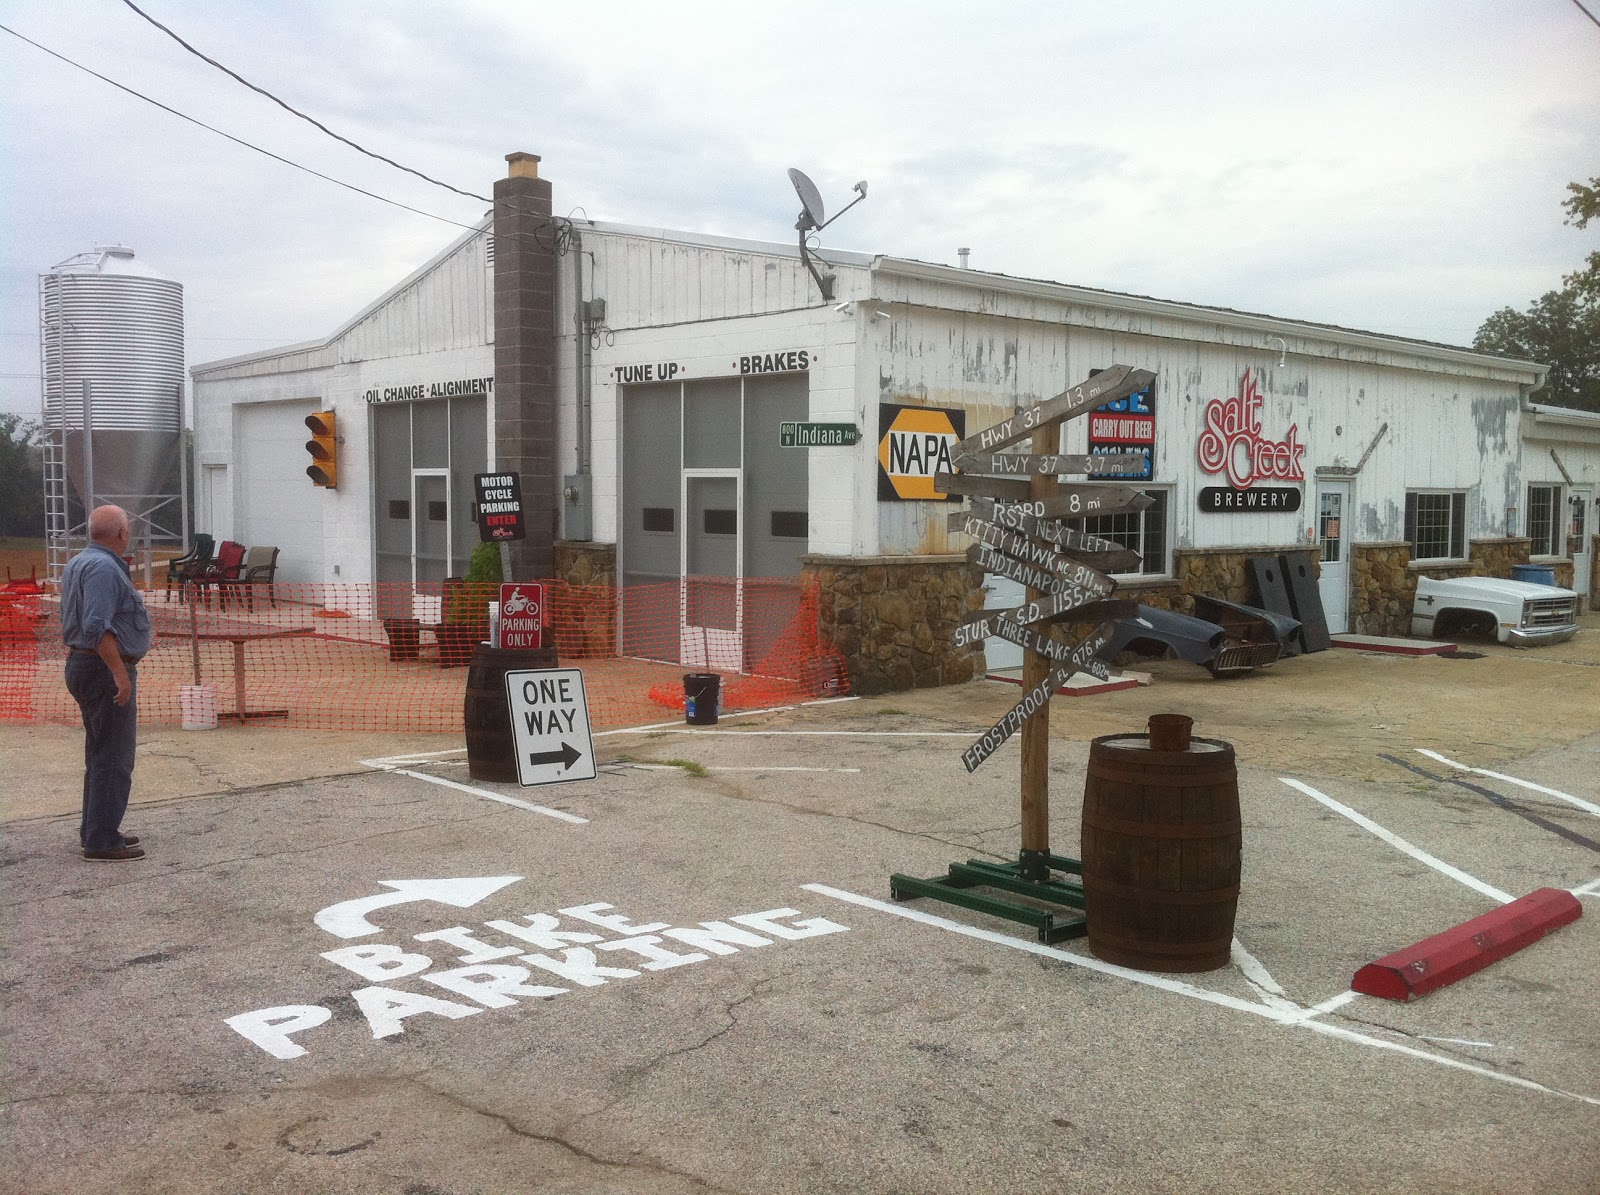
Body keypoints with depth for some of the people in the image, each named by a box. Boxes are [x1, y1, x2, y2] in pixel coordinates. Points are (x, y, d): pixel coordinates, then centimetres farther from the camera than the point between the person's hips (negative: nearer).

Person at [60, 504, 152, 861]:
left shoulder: (79, 563, 15)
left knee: (101, 754, 18)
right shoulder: (104, 568, -18)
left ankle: (95, 830, 27)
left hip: (80, 663, 11)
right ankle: (101, 840, -3)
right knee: (114, 757, -6)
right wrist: (120, 672, -26)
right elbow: (97, 627, -27)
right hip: (105, 670, -11)